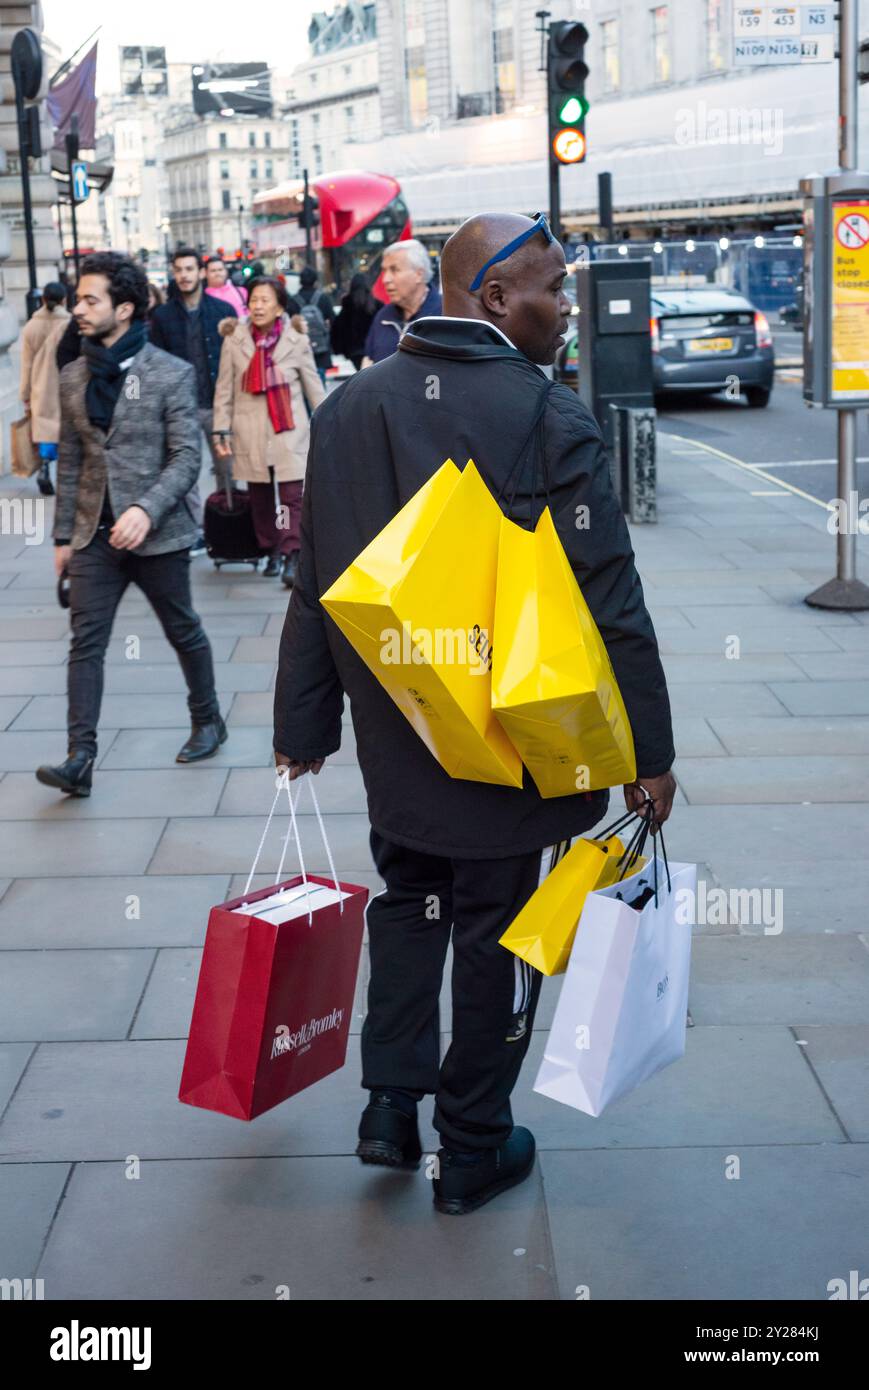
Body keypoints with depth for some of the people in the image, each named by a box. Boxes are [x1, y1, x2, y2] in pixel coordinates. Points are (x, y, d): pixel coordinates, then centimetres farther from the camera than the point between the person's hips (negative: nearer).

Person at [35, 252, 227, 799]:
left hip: (157, 532, -4)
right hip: (95, 534, 4)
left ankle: (208, 721, 34)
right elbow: (70, 461, 11)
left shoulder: (171, 374, -8)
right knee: (85, 642, -4)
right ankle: (80, 758, -6)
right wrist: (64, 535, 11)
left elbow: (187, 456, -13)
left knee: (184, 632, 13)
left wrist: (147, 509, -27)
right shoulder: (74, 377, 7)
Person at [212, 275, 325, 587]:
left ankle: (292, 560, -11)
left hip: (290, 432, -2)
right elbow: (224, 389, 6)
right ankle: (272, 552, 21)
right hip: (250, 434, 2)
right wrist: (221, 430, 1)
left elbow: (314, 387, 7)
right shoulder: (234, 340, 2)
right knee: (259, 497, 8)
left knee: (293, 496, -10)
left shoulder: (297, 340, 1)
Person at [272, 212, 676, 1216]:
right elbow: (608, 605, -18)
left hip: (395, 737, 5)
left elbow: (316, 583, 5)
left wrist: (306, 724, 12)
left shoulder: (350, 406, 0)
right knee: (498, 937, 11)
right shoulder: (547, 419, -18)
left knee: (409, 901, 25)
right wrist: (649, 751, -10)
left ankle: (391, 1099, 21)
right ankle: (472, 1150, 24)